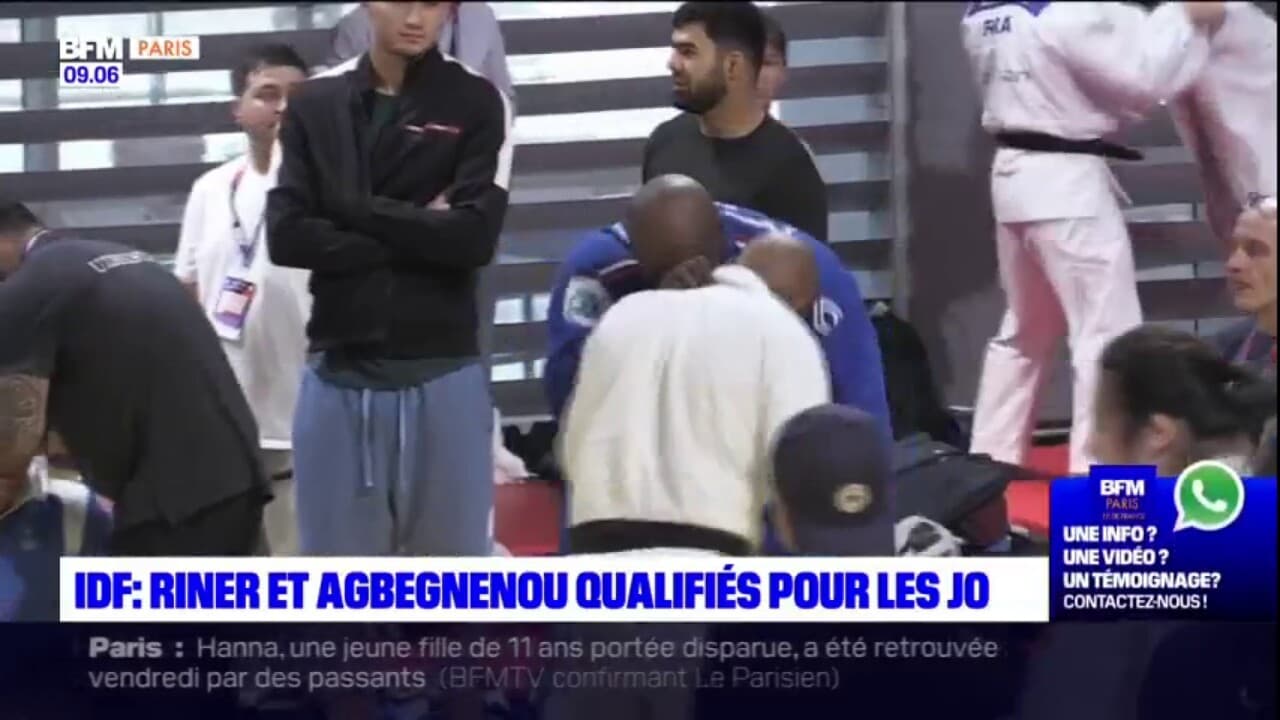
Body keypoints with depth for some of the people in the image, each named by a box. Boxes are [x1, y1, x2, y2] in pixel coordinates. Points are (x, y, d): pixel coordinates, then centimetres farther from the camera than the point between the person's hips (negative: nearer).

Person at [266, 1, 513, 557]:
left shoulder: (477, 104, 2)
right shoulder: (314, 105, 7)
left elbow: (474, 236, -9)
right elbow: (286, 235, -3)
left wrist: (357, 210, -7)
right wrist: (419, 234, -8)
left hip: (442, 376, -2)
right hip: (339, 375, 2)